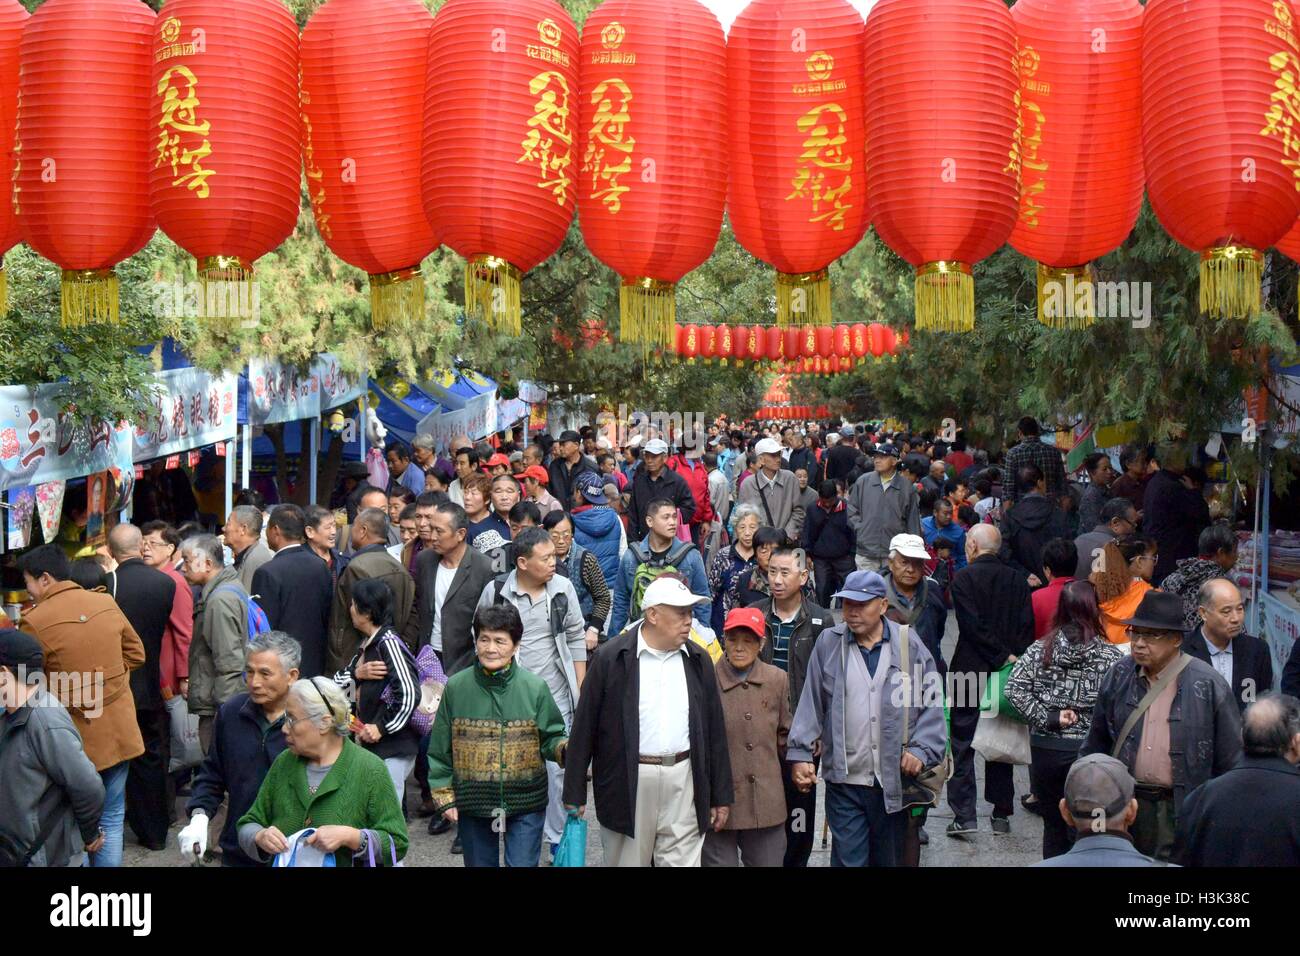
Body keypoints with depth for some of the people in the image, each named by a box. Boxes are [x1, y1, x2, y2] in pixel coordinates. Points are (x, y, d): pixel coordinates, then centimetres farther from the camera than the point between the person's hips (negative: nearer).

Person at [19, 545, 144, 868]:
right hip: (118, 731, 5)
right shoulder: (107, 603, 0)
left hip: (75, 738, -4)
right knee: (111, 820, 15)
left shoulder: (35, 621, -15)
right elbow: (135, 654, 12)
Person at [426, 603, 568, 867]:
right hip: (473, 803, 2)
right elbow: (440, 749, 3)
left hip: (525, 805, -1)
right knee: (480, 863, 15)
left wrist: (564, 749, -21)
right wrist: (444, 796, 0)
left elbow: (550, 738, 1)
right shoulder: (456, 688, -3)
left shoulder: (535, 687, -5)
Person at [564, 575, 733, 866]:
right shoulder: (611, 659, -4)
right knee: (627, 860, 8)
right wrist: (574, 794, -3)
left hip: (684, 783, 3)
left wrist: (721, 796, 11)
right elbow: (584, 728, -2)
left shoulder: (698, 661, 8)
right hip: (627, 785, -2)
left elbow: (714, 731, 13)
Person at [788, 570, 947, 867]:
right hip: (844, 781, -1)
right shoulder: (828, 643, 1)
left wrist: (922, 750, -6)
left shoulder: (909, 644, 1)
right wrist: (800, 754, -2)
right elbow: (811, 703, 4)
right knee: (848, 859, -1)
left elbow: (931, 703, 4)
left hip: (895, 780, 1)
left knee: (889, 858, 14)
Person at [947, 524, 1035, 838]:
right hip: (1009, 672, 4)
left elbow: (973, 625, -14)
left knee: (962, 744, 3)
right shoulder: (1018, 579, 4)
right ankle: (1001, 814, 17)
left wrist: (1001, 656, -10)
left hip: (970, 669, -4)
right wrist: (1011, 657, 0)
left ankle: (963, 815, -1)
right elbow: (1027, 626, -1)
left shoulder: (964, 577, -8)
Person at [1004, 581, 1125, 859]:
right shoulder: (1111, 656, -7)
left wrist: (1048, 719, -7)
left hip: (1046, 748, 2)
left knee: (1053, 826, 16)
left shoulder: (1041, 648, -2)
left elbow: (1014, 689, -10)